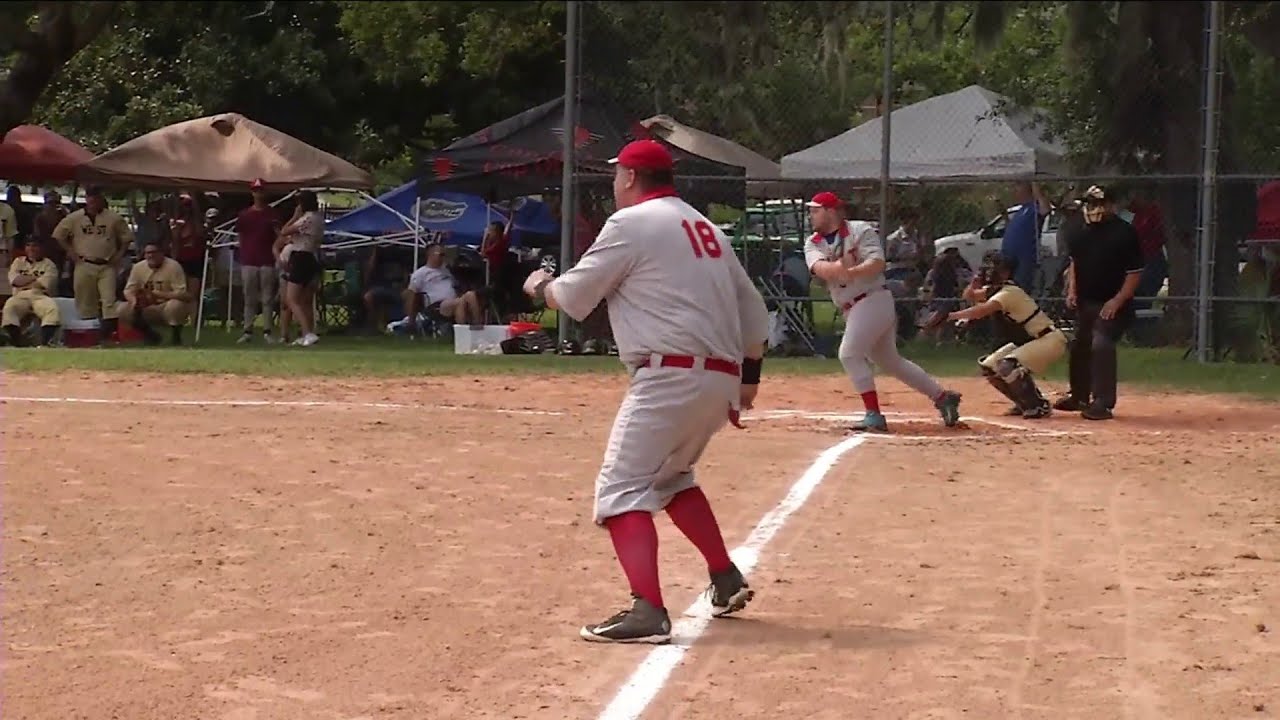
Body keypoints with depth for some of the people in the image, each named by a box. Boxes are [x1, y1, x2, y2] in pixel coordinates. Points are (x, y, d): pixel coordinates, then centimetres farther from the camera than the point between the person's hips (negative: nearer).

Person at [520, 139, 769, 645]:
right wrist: (749, 374, 26)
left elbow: (573, 297, -1)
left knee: (622, 487, -8)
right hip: (720, 378, 9)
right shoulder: (705, 228, 20)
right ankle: (727, 580, 25)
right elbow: (752, 307, 20)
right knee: (670, 474, 28)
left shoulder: (632, 223, -4)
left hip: (670, 375, -9)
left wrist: (540, 285, 20)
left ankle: (647, 612, -23)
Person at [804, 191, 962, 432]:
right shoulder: (813, 244, 7)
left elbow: (877, 262, -22)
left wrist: (851, 272, -40)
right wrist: (836, 268, -37)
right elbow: (819, 267, -14)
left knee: (849, 353, -18)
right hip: (852, 309, 8)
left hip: (873, 300, -8)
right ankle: (943, 396, 26)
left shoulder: (860, 230, -9)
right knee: (889, 361, 15)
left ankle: (874, 415, -16)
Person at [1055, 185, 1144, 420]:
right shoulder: (1082, 233, 8)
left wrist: (1118, 300, -21)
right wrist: (1072, 290, 8)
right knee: (1079, 347, 16)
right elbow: (1074, 262, 22)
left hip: (1111, 304, -8)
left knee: (1101, 346, -22)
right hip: (1085, 302, 8)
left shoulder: (1125, 233, -14)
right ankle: (1079, 396, 34)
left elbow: (1135, 272, -15)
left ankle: (1103, 403, -18)